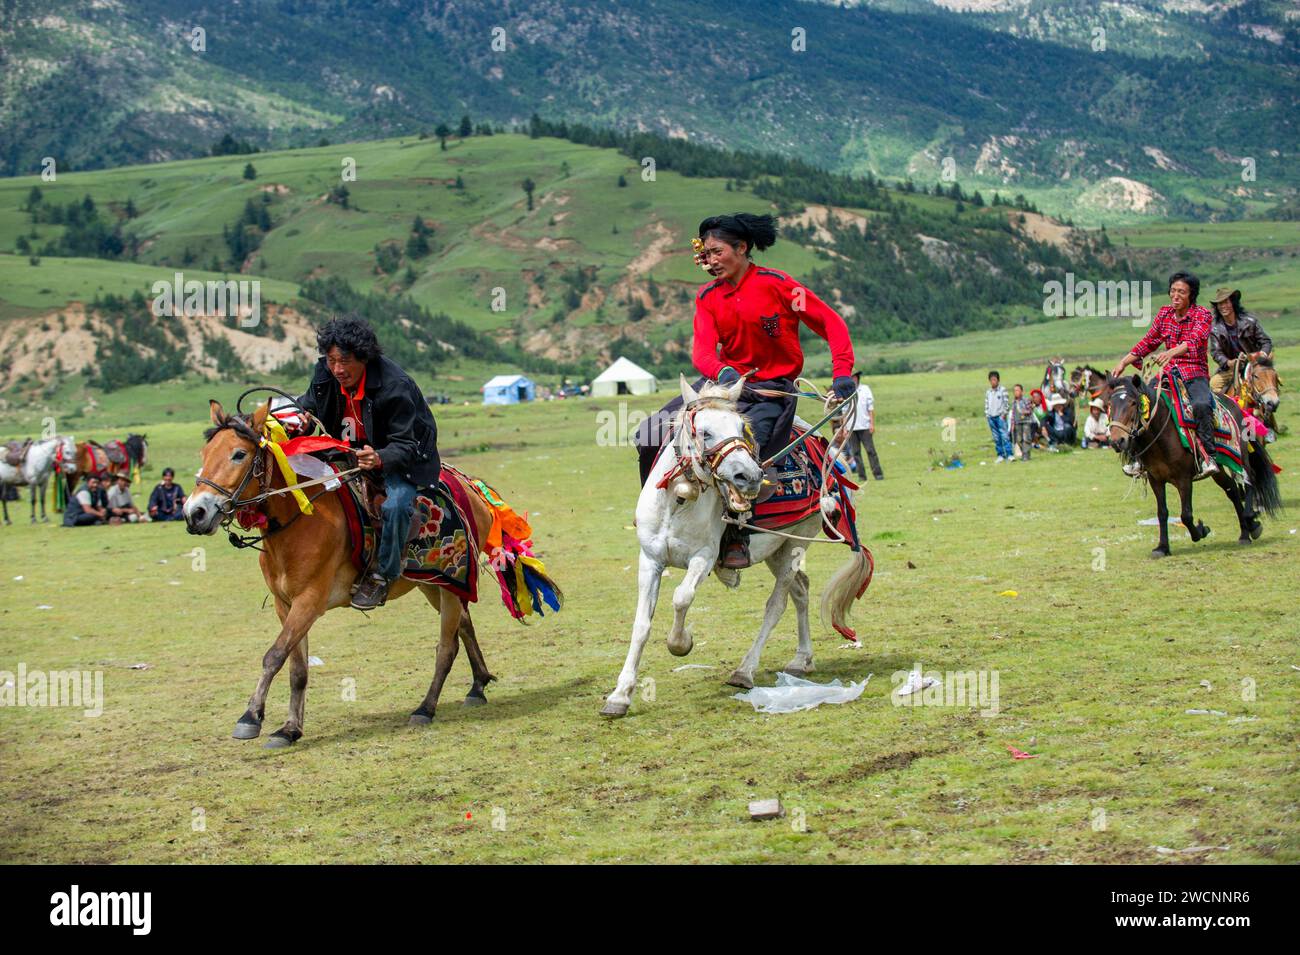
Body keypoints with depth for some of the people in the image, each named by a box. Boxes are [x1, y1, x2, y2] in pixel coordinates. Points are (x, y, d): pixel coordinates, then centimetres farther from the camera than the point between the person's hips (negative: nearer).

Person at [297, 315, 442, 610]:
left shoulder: (395, 386, -29)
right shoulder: (325, 373, -11)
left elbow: (404, 445, -28)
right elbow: (309, 403, 6)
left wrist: (380, 459, -51)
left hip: (404, 459, -7)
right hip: (350, 452, 7)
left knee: (395, 504, -35)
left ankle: (381, 574, -14)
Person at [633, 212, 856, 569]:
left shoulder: (775, 283, -11)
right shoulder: (707, 297, 3)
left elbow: (831, 324, -9)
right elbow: (702, 349, -12)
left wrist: (842, 373, -19)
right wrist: (722, 372, -35)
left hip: (771, 389, -5)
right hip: (725, 380, 5)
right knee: (651, 433, -6)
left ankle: (738, 535, -12)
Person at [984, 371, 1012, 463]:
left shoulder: (1002, 390, -1)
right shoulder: (988, 392, 13)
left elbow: (1007, 403, -2)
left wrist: (1004, 414, -8)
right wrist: (987, 415, 6)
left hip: (1000, 416, -4)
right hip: (991, 417, 4)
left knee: (1005, 436, -11)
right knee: (996, 438, 5)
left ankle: (1009, 455, -13)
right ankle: (1000, 455, 9)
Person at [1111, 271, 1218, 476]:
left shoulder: (1203, 316, -7)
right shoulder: (1164, 314, 9)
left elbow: (1193, 341, -26)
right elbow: (1148, 342, 14)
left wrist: (1171, 353, -45)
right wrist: (1123, 362, 4)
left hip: (1195, 376, -5)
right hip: (1168, 374, 5)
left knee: (1201, 405, -34)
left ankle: (1208, 457, -28)